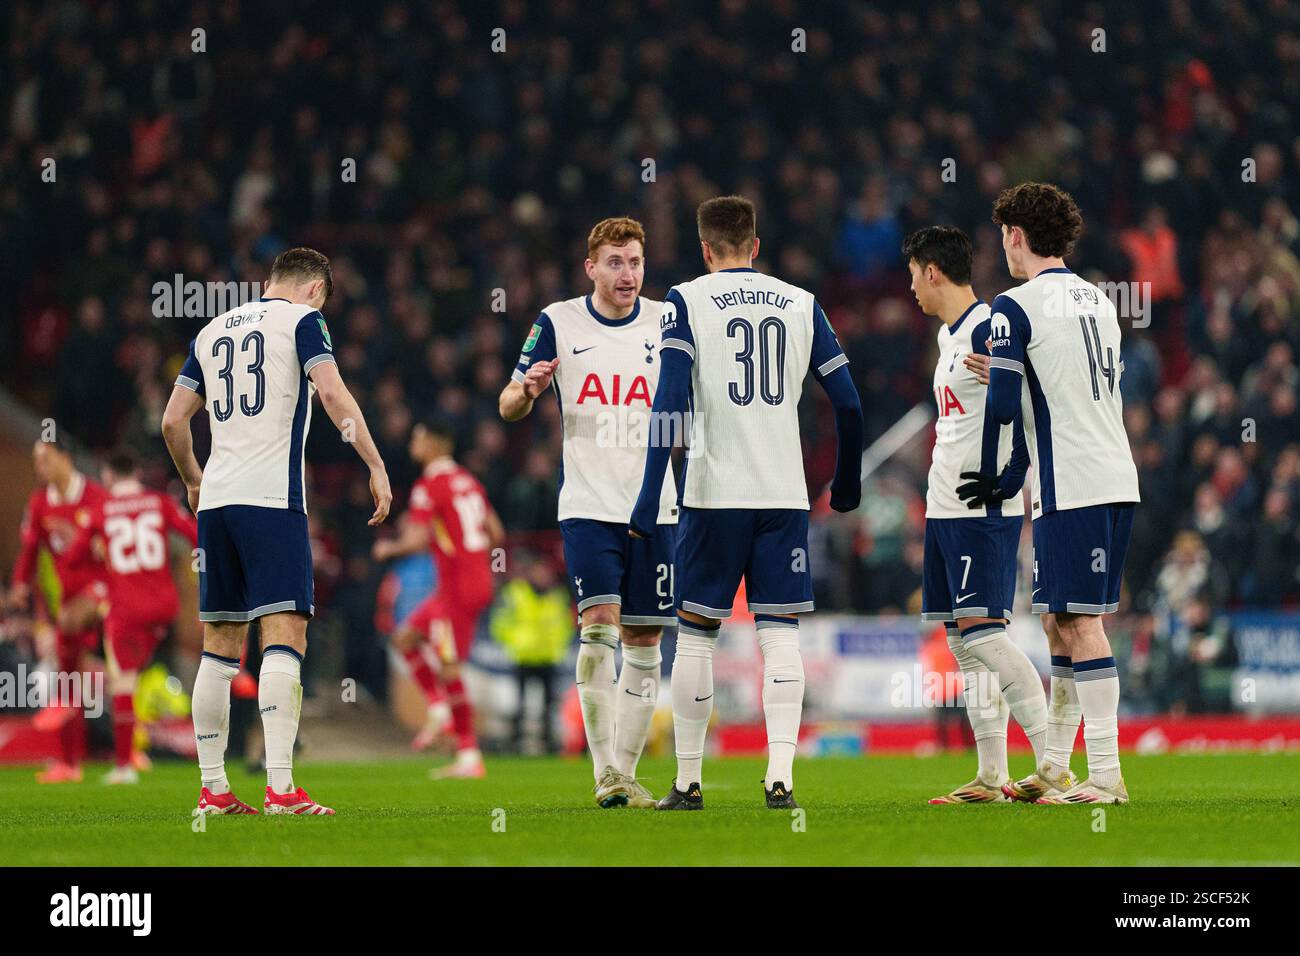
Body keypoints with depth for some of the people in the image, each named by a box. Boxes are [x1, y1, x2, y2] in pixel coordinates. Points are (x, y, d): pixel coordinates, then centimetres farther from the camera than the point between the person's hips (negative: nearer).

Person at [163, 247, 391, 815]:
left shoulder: (213, 331, 20)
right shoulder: (302, 319, 3)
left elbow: (173, 420, 21)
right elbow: (332, 393, -11)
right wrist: (376, 466, -8)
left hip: (216, 499, 6)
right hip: (271, 496, -6)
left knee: (220, 647, 10)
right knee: (285, 635, -11)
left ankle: (212, 789, 10)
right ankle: (281, 789, -21)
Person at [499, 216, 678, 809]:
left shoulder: (668, 323, 5)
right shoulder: (558, 323, 2)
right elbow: (509, 408, 5)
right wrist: (527, 390, -18)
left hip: (655, 508, 2)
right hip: (588, 507, -2)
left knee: (643, 640, 3)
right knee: (600, 625, -16)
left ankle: (625, 771, 12)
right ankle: (604, 772, -13)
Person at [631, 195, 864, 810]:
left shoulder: (687, 301, 0)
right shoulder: (801, 304, 10)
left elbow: (670, 404, -9)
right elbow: (848, 404, 10)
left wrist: (649, 500, -10)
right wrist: (847, 484, 24)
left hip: (715, 494, -2)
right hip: (785, 494, 2)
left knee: (696, 633, 7)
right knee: (780, 631, 2)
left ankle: (687, 783, 11)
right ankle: (780, 774, -13)